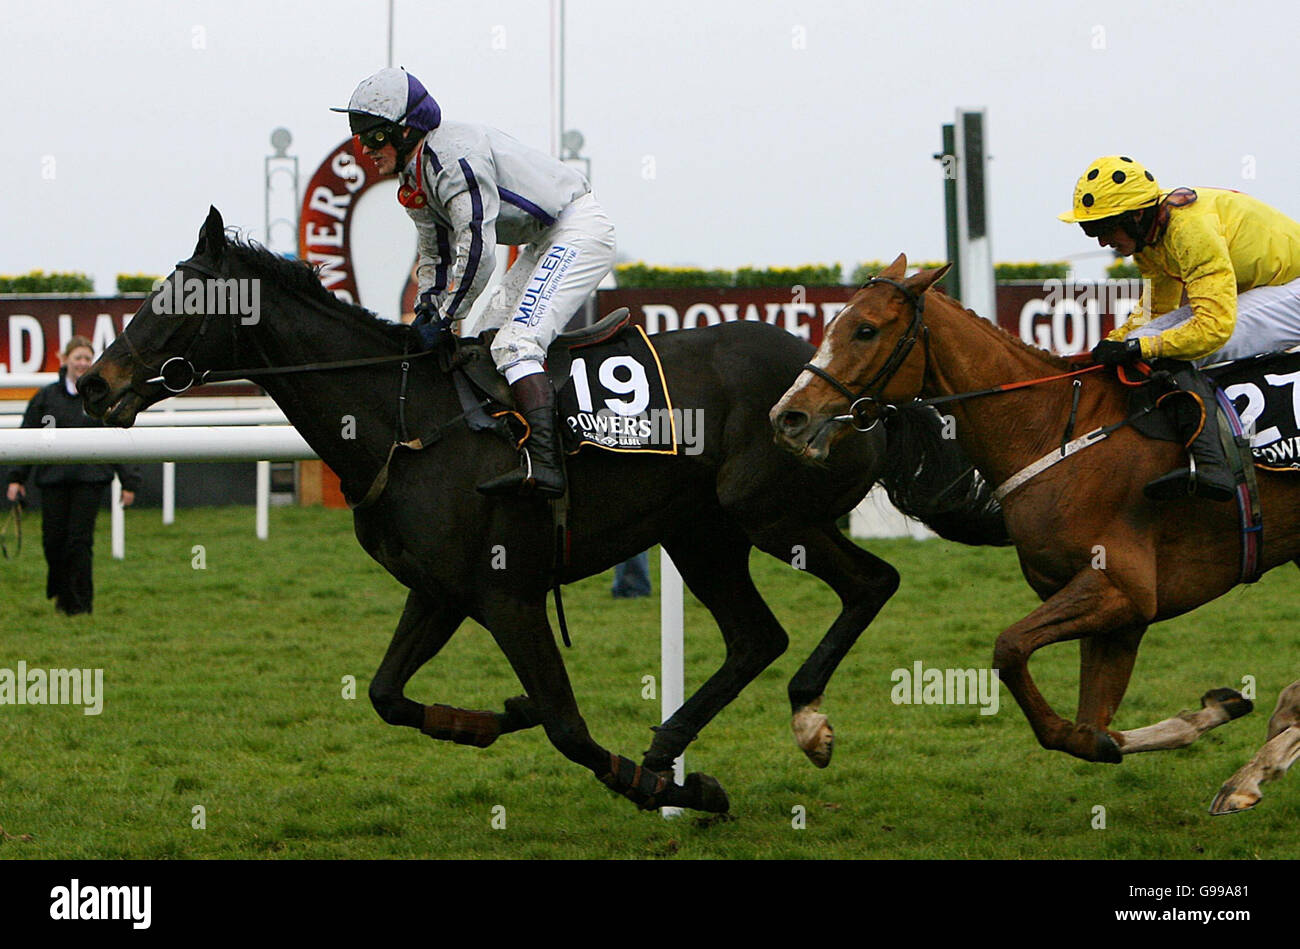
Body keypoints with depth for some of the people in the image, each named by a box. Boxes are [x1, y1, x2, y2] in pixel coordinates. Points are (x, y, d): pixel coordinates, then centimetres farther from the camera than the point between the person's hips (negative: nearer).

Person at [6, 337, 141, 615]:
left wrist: (129, 482, 2)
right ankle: (61, 593, 25)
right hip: (53, 479, 2)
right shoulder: (46, 397, 7)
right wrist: (17, 478, 4)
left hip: (91, 479, -2)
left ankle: (79, 602, 2)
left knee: (80, 539, -6)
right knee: (53, 539, 2)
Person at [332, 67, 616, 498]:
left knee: (516, 343, -22)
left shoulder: (453, 158, -23)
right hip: (545, 243, 11)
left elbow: (477, 250, -26)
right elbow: (435, 256, 18)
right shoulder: (413, 177, 10)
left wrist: (443, 318, -19)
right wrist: (425, 313, 4)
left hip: (580, 231, -11)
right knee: (491, 334, 15)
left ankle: (543, 465, -33)